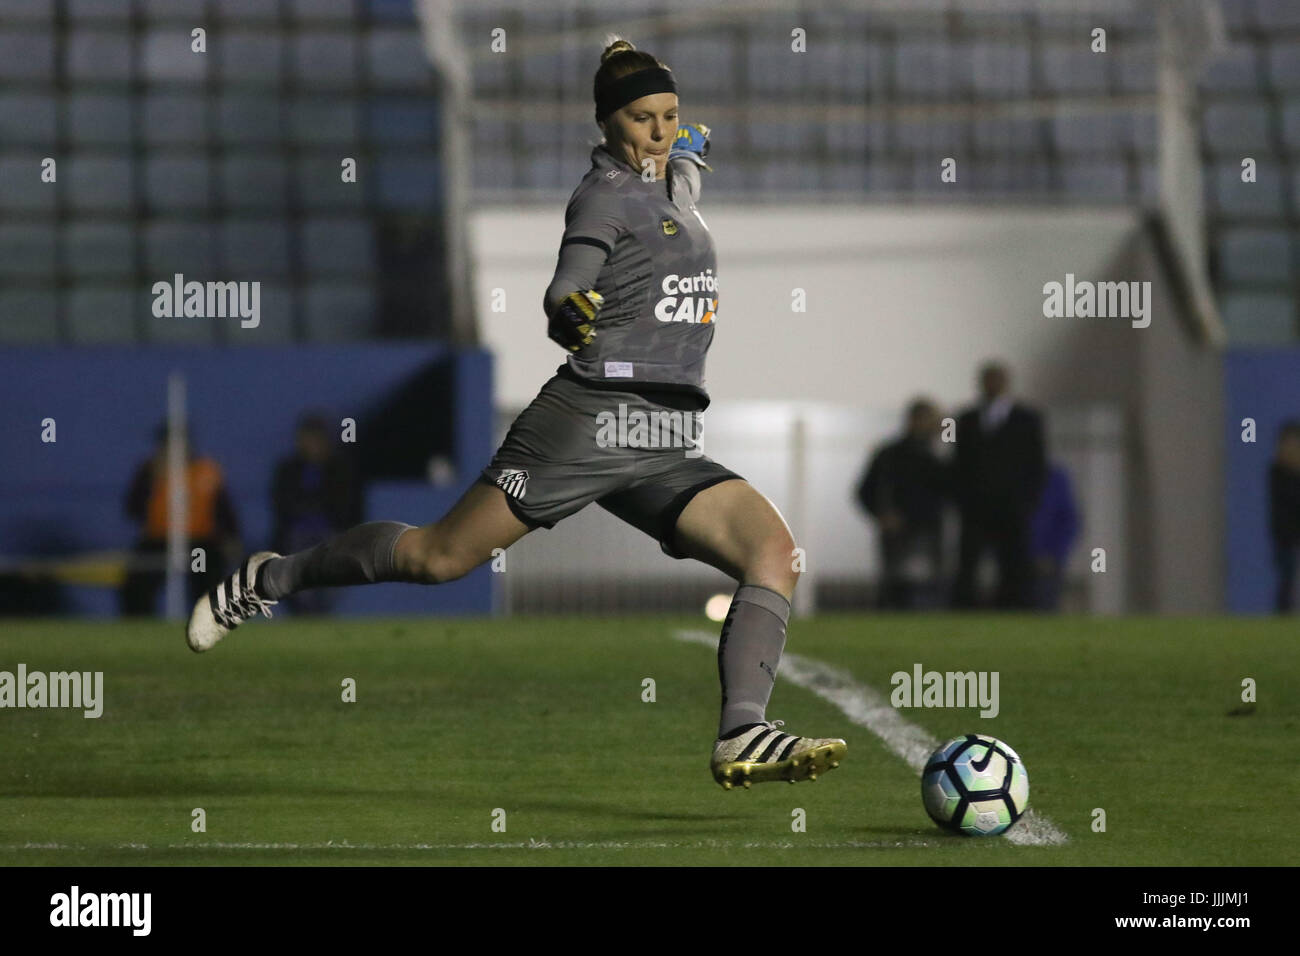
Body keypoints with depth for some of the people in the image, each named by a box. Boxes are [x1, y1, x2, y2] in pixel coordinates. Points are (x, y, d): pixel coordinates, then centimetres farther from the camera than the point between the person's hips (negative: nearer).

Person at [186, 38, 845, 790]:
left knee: (776, 551, -15)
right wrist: (572, 313, -39)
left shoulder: (676, 184, 17)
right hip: (589, 419, -7)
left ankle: (742, 736, -26)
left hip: (669, 452, 7)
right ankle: (274, 579, 20)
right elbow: (562, 309, -22)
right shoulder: (608, 194, -5)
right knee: (438, 556, -2)